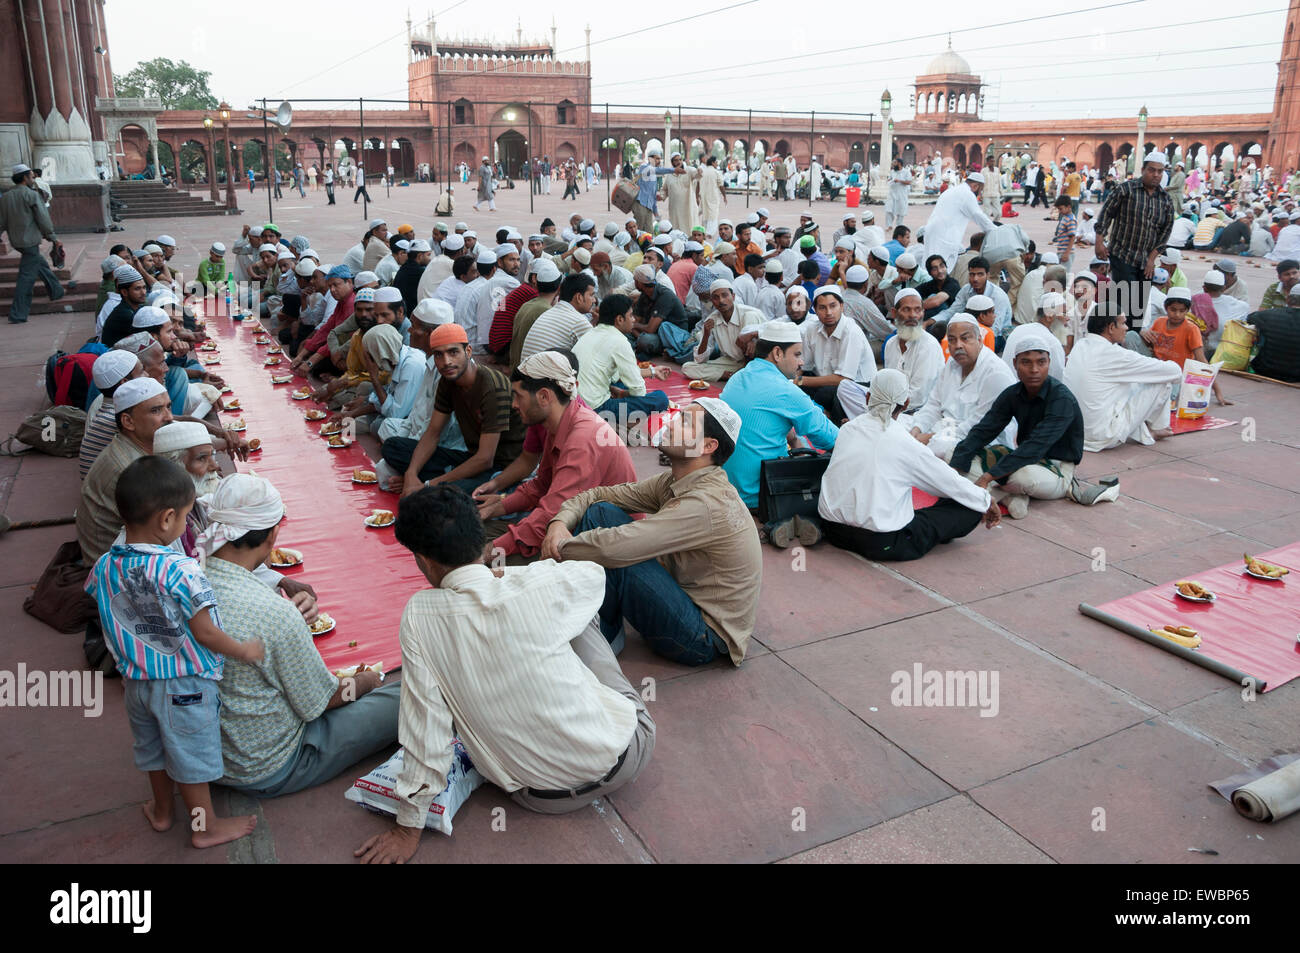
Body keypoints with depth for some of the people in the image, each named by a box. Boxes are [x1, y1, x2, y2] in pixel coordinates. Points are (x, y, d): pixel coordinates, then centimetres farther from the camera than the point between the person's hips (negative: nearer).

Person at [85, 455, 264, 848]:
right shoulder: (180, 571, -29)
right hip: (183, 684, -6)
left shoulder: (105, 566, -9)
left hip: (136, 680, 6)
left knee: (153, 748, 27)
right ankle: (205, 827, 30)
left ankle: (162, 810, 48)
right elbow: (204, 633, -25)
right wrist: (246, 651, -10)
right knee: (191, 756, 12)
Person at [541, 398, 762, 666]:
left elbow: (614, 547, -35)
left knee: (611, 557, -28)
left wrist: (558, 548, -18)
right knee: (601, 511, -2)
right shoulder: (674, 482, 1)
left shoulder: (707, 503, -28)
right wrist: (559, 523, -15)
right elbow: (600, 494, 5)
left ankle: (604, 634, 1)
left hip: (708, 640, -9)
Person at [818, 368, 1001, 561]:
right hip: (880, 544, -7)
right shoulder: (905, 443, -10)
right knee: (969, 510, 4)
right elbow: (950, 483, 1)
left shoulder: (847, 429, 3)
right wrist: (987, 501, 21)